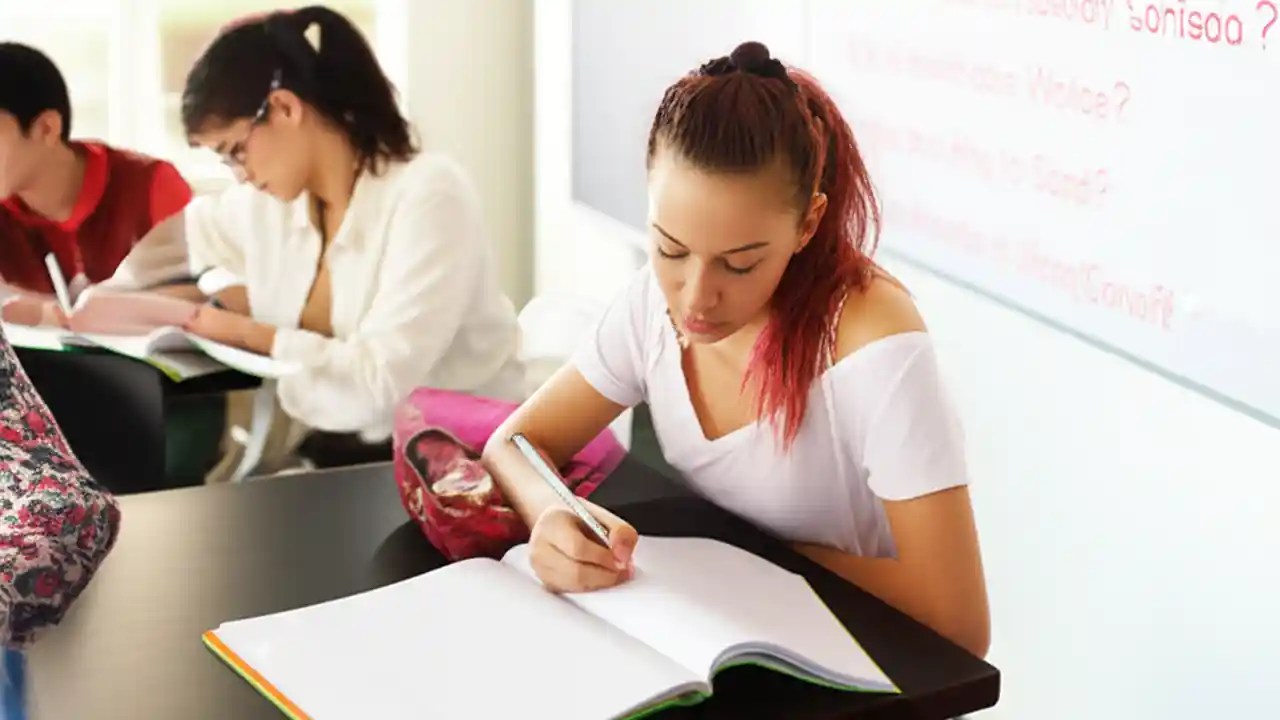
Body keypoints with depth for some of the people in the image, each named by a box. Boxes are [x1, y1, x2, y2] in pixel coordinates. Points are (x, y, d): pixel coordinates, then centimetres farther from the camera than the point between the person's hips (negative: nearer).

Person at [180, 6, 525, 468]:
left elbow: (379, 381, -26)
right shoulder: (269, 200, 3)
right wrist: (227, 292, 5)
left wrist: (248, 335, -13)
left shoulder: (428, 194, -17)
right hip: (339, 450, 6)